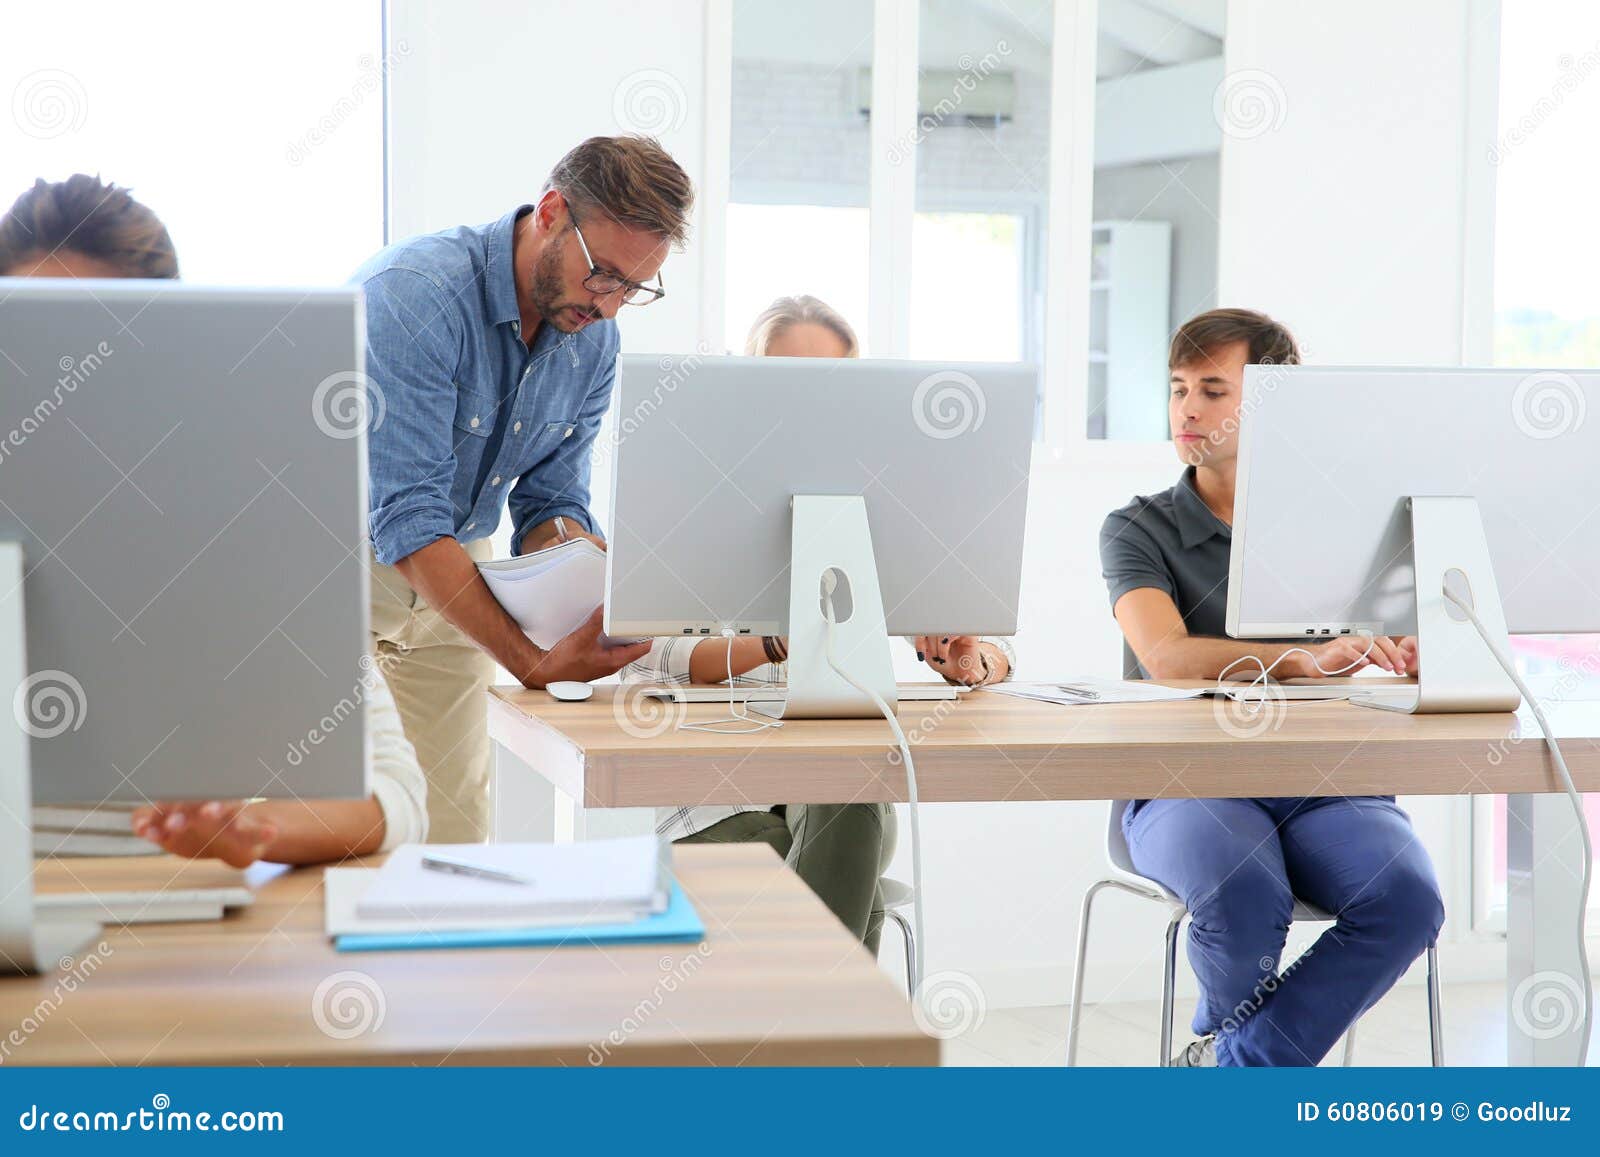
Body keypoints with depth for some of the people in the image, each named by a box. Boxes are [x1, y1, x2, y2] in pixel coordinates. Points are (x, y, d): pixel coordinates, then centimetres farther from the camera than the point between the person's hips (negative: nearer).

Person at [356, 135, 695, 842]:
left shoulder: (592, 339, -6)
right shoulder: (415, 294, -28)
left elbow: (549, 505, -2)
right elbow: (408, 522, -33)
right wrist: (531, 663, -40)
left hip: (454, 567, 6)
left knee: (455, 822, 3)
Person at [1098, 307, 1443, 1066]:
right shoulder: (1139, 530, 6)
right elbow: (1168, 657, -13)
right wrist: (1305, 660, -28)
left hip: (1325, 782, 2)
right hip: (1188, 784, -2)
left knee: (1407, 900, -28)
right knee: (1243, 894, -34)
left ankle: (1228, 1064, -13)